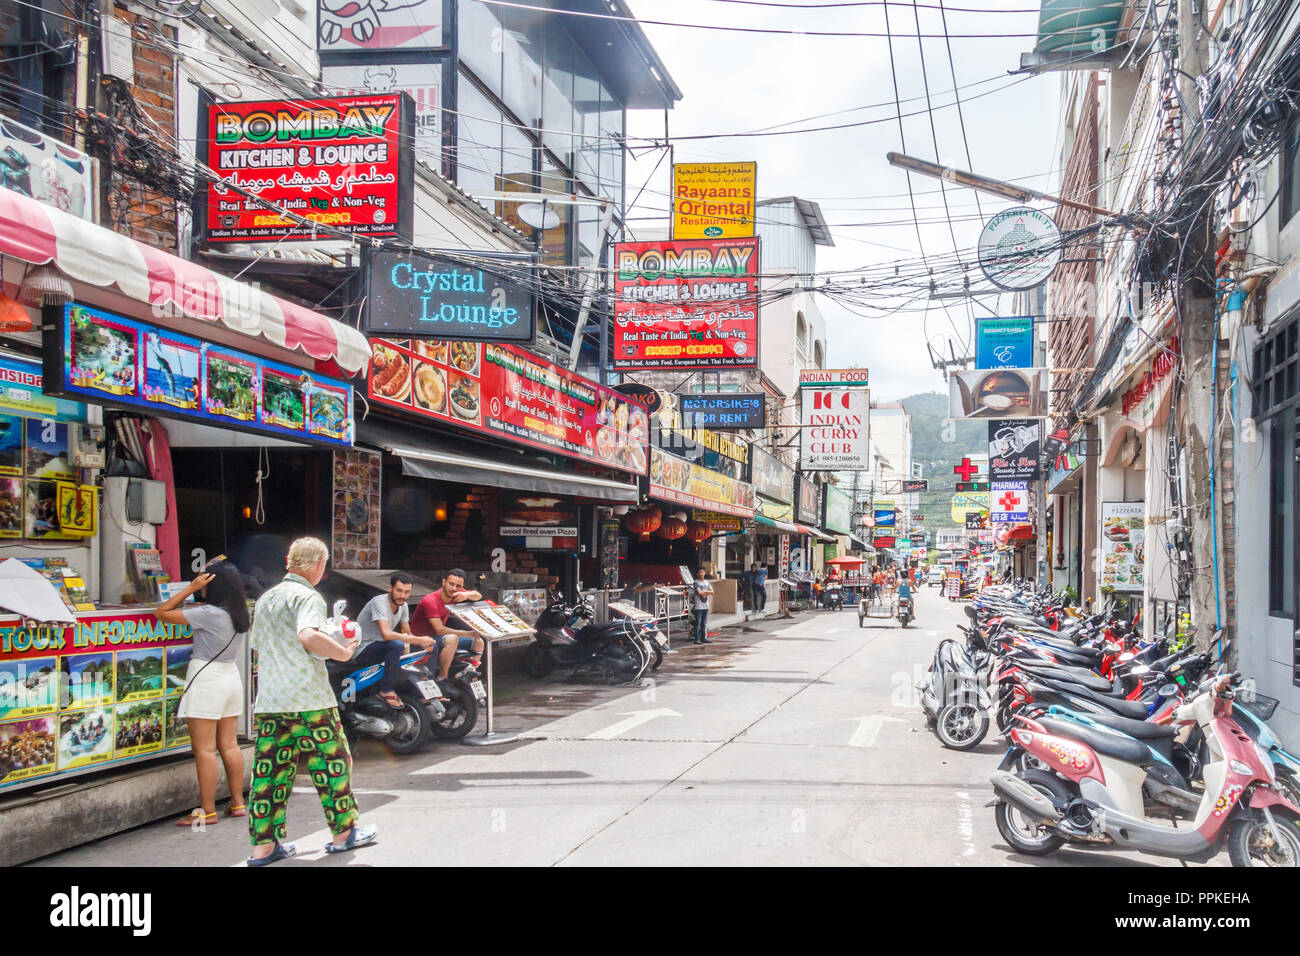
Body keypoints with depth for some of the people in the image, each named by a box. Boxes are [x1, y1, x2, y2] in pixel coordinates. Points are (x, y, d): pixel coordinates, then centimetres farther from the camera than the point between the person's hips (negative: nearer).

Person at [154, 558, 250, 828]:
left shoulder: (208, 613, -17)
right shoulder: (239, 613, 5)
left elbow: (161, 613, -12)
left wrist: (191, 588, -11)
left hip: (206, 679, -8)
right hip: (231, 676, 8)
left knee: (204, 749, -3)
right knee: (229, 745, 13)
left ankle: (207, 811, -1)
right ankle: (238, 803, 18)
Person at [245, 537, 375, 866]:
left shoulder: (265, 599, 17)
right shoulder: (308, 597, -8)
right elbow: (308, 635, -27)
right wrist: (343, 652, -13)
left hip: (268, 702, 7)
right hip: (309, 701, -7)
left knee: (269, 772, 7)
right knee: (332, 763, 7)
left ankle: (263, 845, 7)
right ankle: (343, 833, 16)